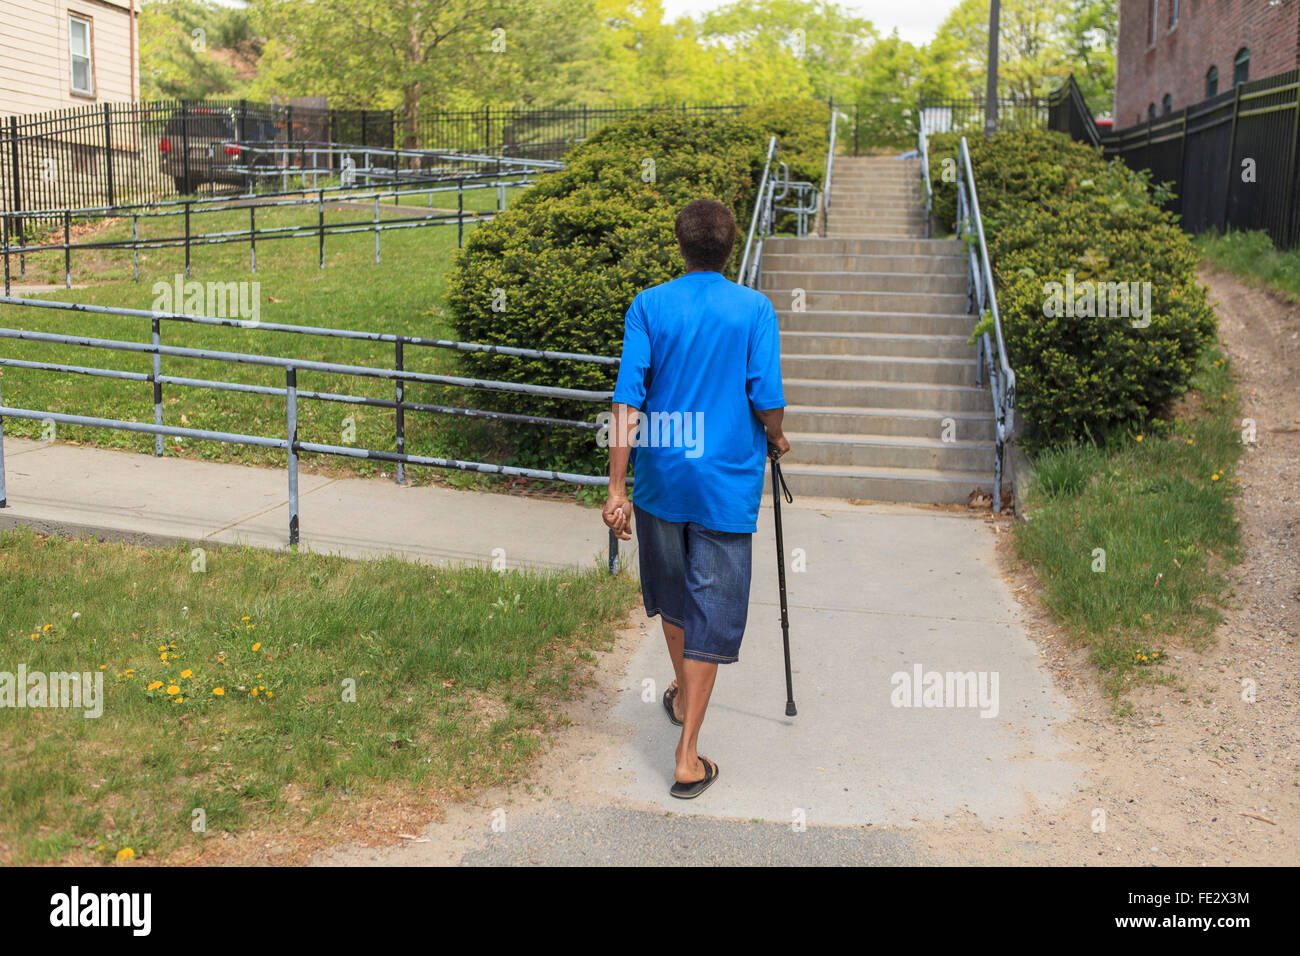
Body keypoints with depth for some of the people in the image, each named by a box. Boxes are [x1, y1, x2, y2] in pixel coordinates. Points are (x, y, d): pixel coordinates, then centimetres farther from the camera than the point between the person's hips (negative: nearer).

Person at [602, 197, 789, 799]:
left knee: (672, 595, 23)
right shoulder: (755, 309, -6)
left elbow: (627, 399, -8)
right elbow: (766, 399, -9)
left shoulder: (648, 306, -2)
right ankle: (688, 757, 2)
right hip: (726, 481, -2)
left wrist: (616, 488, -7)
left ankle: (683, 695, 45)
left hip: (661, 478, 2)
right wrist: (775, 441, 14)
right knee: (711, 610, 3)